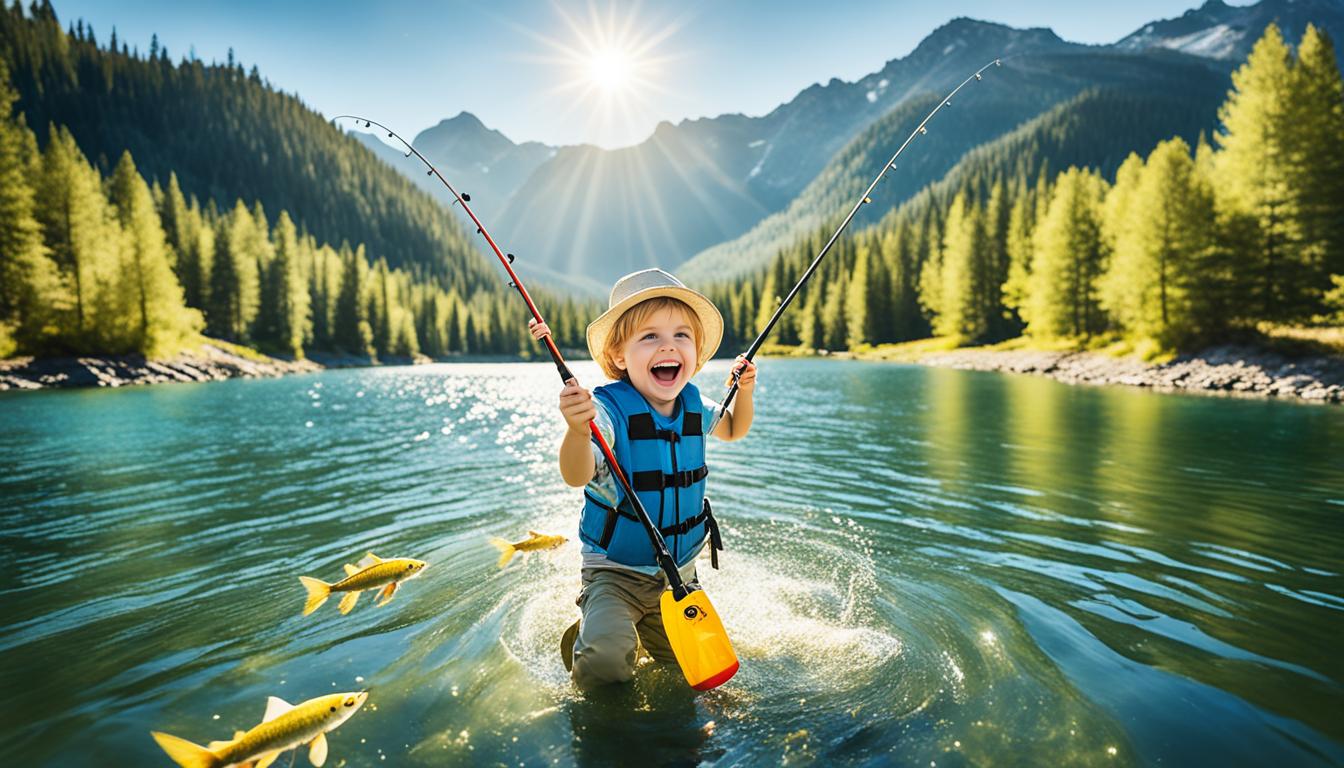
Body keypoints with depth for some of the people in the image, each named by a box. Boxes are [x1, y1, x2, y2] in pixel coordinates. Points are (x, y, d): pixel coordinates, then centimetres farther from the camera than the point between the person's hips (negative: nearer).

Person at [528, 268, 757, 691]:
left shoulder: (694, 406, -4)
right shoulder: (609, 409, -23)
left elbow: (733, 430, 18)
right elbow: (577, 477, -38)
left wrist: (743, 391, -1)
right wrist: (577, 430, -58)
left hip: (680, 571, 5)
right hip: (616, 571, -5)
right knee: (606, 663, -26)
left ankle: (642, 624, 40)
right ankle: (588, 631, 9)